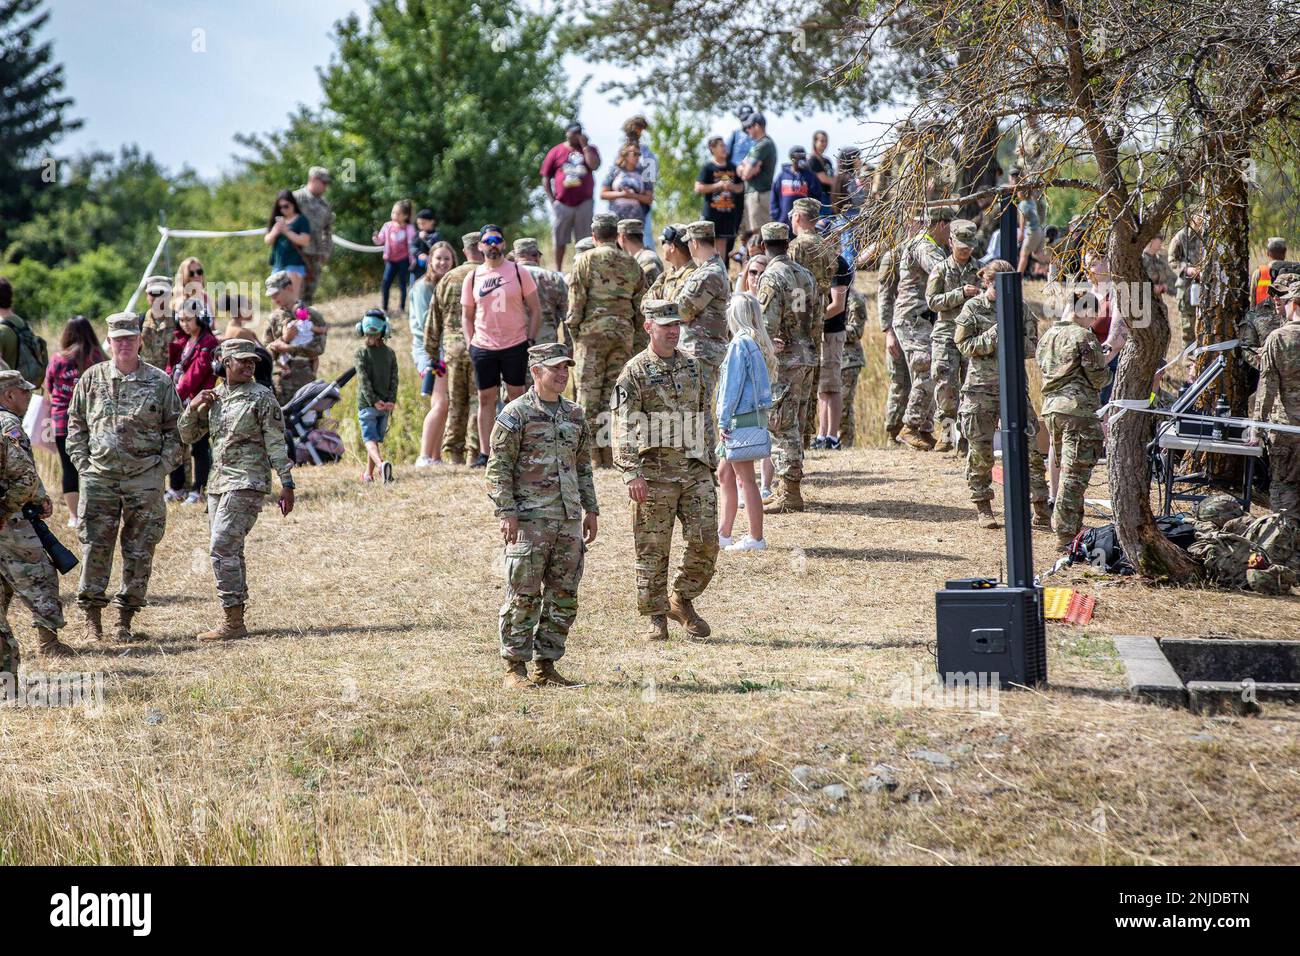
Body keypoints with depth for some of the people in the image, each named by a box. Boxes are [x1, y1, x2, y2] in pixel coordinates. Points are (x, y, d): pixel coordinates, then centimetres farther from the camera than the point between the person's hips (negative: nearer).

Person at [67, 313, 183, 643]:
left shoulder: (159, 382, 3)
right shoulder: (92, 378, 6)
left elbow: (175, 429, 8)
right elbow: (75, 424, 12)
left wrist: (163, 465, -2)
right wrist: (82, 463, 3)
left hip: (145, 478, 0)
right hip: (99, 476, 0)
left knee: (139, 552, 2)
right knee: (95, 547, -2)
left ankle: (125, 619, 11)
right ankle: (92, 616, 7)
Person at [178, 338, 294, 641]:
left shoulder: (261, 397, -4)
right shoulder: (214, 398, 14)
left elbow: (276, 444, -7)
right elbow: (188, 437, 18)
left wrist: (287, 483, -12)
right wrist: (193, 407, 1)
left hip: (247, 483, -7)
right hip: (219, 484, 7)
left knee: (222, 547, -15)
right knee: (229, 551, 10)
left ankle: (233, 623, -14)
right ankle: (235, 620, 16)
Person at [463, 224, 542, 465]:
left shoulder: (519, 273, 0)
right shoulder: (473, 278, 6)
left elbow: (535, 310, 3)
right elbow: (467, 316, 14)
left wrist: (530, 341, -5)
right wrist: (471, 344, 3)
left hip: (515, 345, -2)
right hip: (483, 347, 2)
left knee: (516, 395, 2)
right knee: (486, 398, 3)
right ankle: (484, 453, 4)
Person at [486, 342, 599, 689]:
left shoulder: (574, 415, 15)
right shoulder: (515, 414, -4)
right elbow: (498, 468, -7)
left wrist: (590, 510, 16)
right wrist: (505, 512, -14)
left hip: (569, 520, 6)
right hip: (529, 520, -6)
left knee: (563, 597, 6)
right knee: (523, 596, -5)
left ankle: (545, 666, 13)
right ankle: (515, 668, 0)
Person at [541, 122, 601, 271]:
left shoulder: (589, 150, 10)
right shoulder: (556, 151, 5)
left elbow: (594, 165, -11)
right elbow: (545, 178, 5)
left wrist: (585, 145, -6)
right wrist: (552, 200, -2)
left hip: (584, 202, 1)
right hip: (562, 203, -1)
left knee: (584, 241, 1)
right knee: (559, 240, 3)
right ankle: (558, 271, 13)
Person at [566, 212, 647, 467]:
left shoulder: (587, 260, -1)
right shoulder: (632, 264, 12)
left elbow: (576, 300, -5)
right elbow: (640, 305, 11)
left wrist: (574, 336, 1)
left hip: (593, 331, -4)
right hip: (623, 332, 4)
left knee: (589, 391, -2)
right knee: (615, 392, 6)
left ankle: (591, 452, -6)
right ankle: (611, 453, 3)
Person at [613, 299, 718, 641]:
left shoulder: (692, 367, 12)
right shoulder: (635, 372, -6)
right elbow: (624, 426, -11)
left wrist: (709, 463, 17)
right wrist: (631, 473, -20)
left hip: (695, 469, 5)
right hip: (655, 472, -5)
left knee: (705, 542, -1)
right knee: (653, 549, 2)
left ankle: (682, 600, 19)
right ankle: (655, 617, 11)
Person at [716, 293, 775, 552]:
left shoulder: (739, 344, -16)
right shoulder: (759, 343, 10)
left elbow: (732, 386, -16)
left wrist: (723, 421, -10)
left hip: (741, 420, -9)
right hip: (757, 416, 9)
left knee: (746, 480, -2)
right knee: (724, 474, 17)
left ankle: (756, 538, 3)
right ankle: (724, 533, 22)